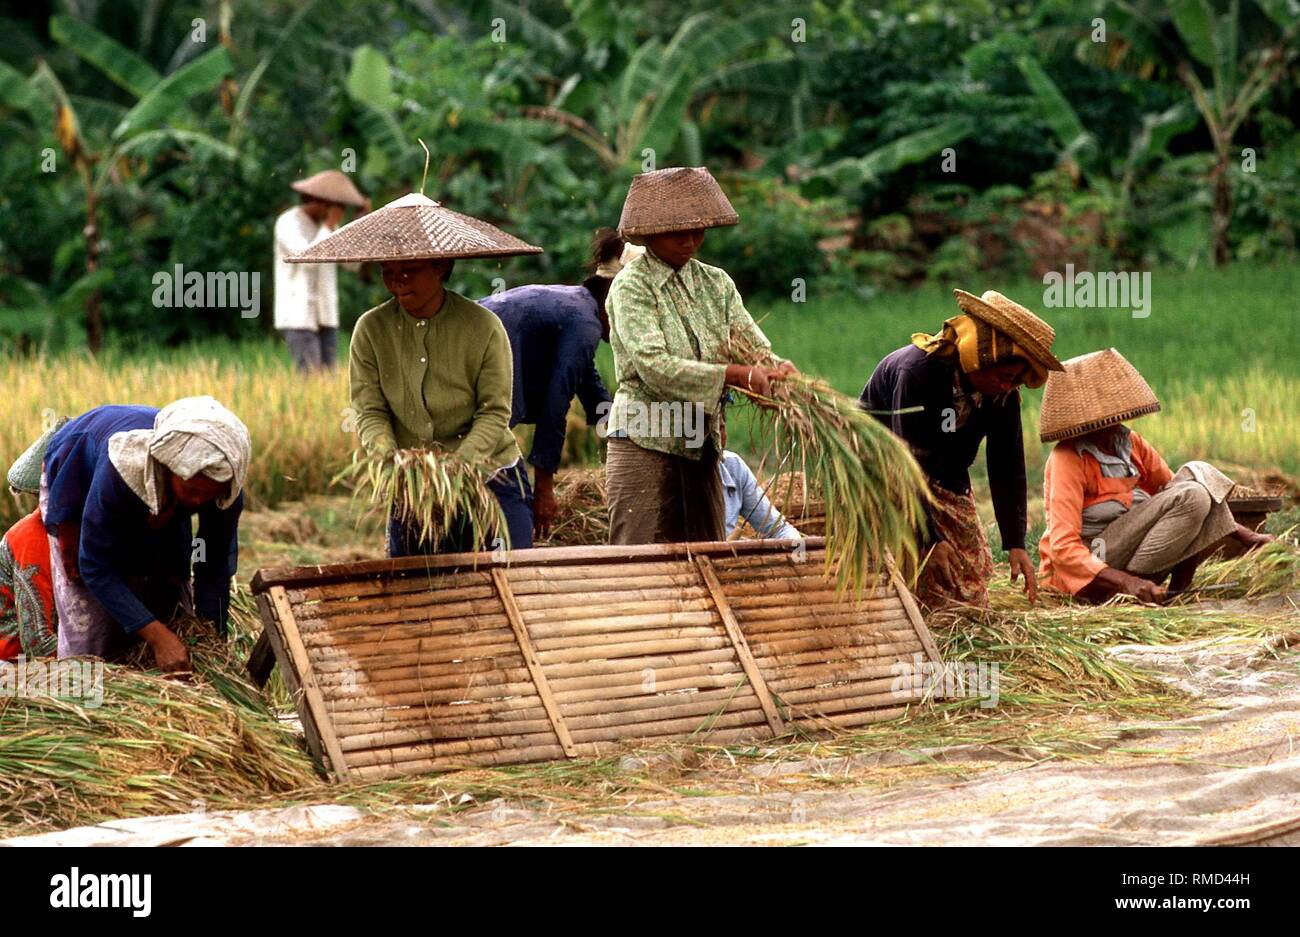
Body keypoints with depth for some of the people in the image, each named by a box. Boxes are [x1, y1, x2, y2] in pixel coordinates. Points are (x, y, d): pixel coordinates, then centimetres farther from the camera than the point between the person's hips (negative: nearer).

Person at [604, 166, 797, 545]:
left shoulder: (716, 283, 12)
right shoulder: (631, 286, -8)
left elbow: (753, 342, 2)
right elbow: (653, 366, -20)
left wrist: (774, 368, -23)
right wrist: (736, 375, -27)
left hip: (703, 448, 6)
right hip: (645, 446, -6)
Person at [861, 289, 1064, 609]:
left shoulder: (1003, 394, -11)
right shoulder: (919, 370, -29)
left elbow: (1007, 468, -6)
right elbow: (906, 461, -29)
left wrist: (1016, 545, -14)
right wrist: (932, 540, -31)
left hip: (944, 479, 6)